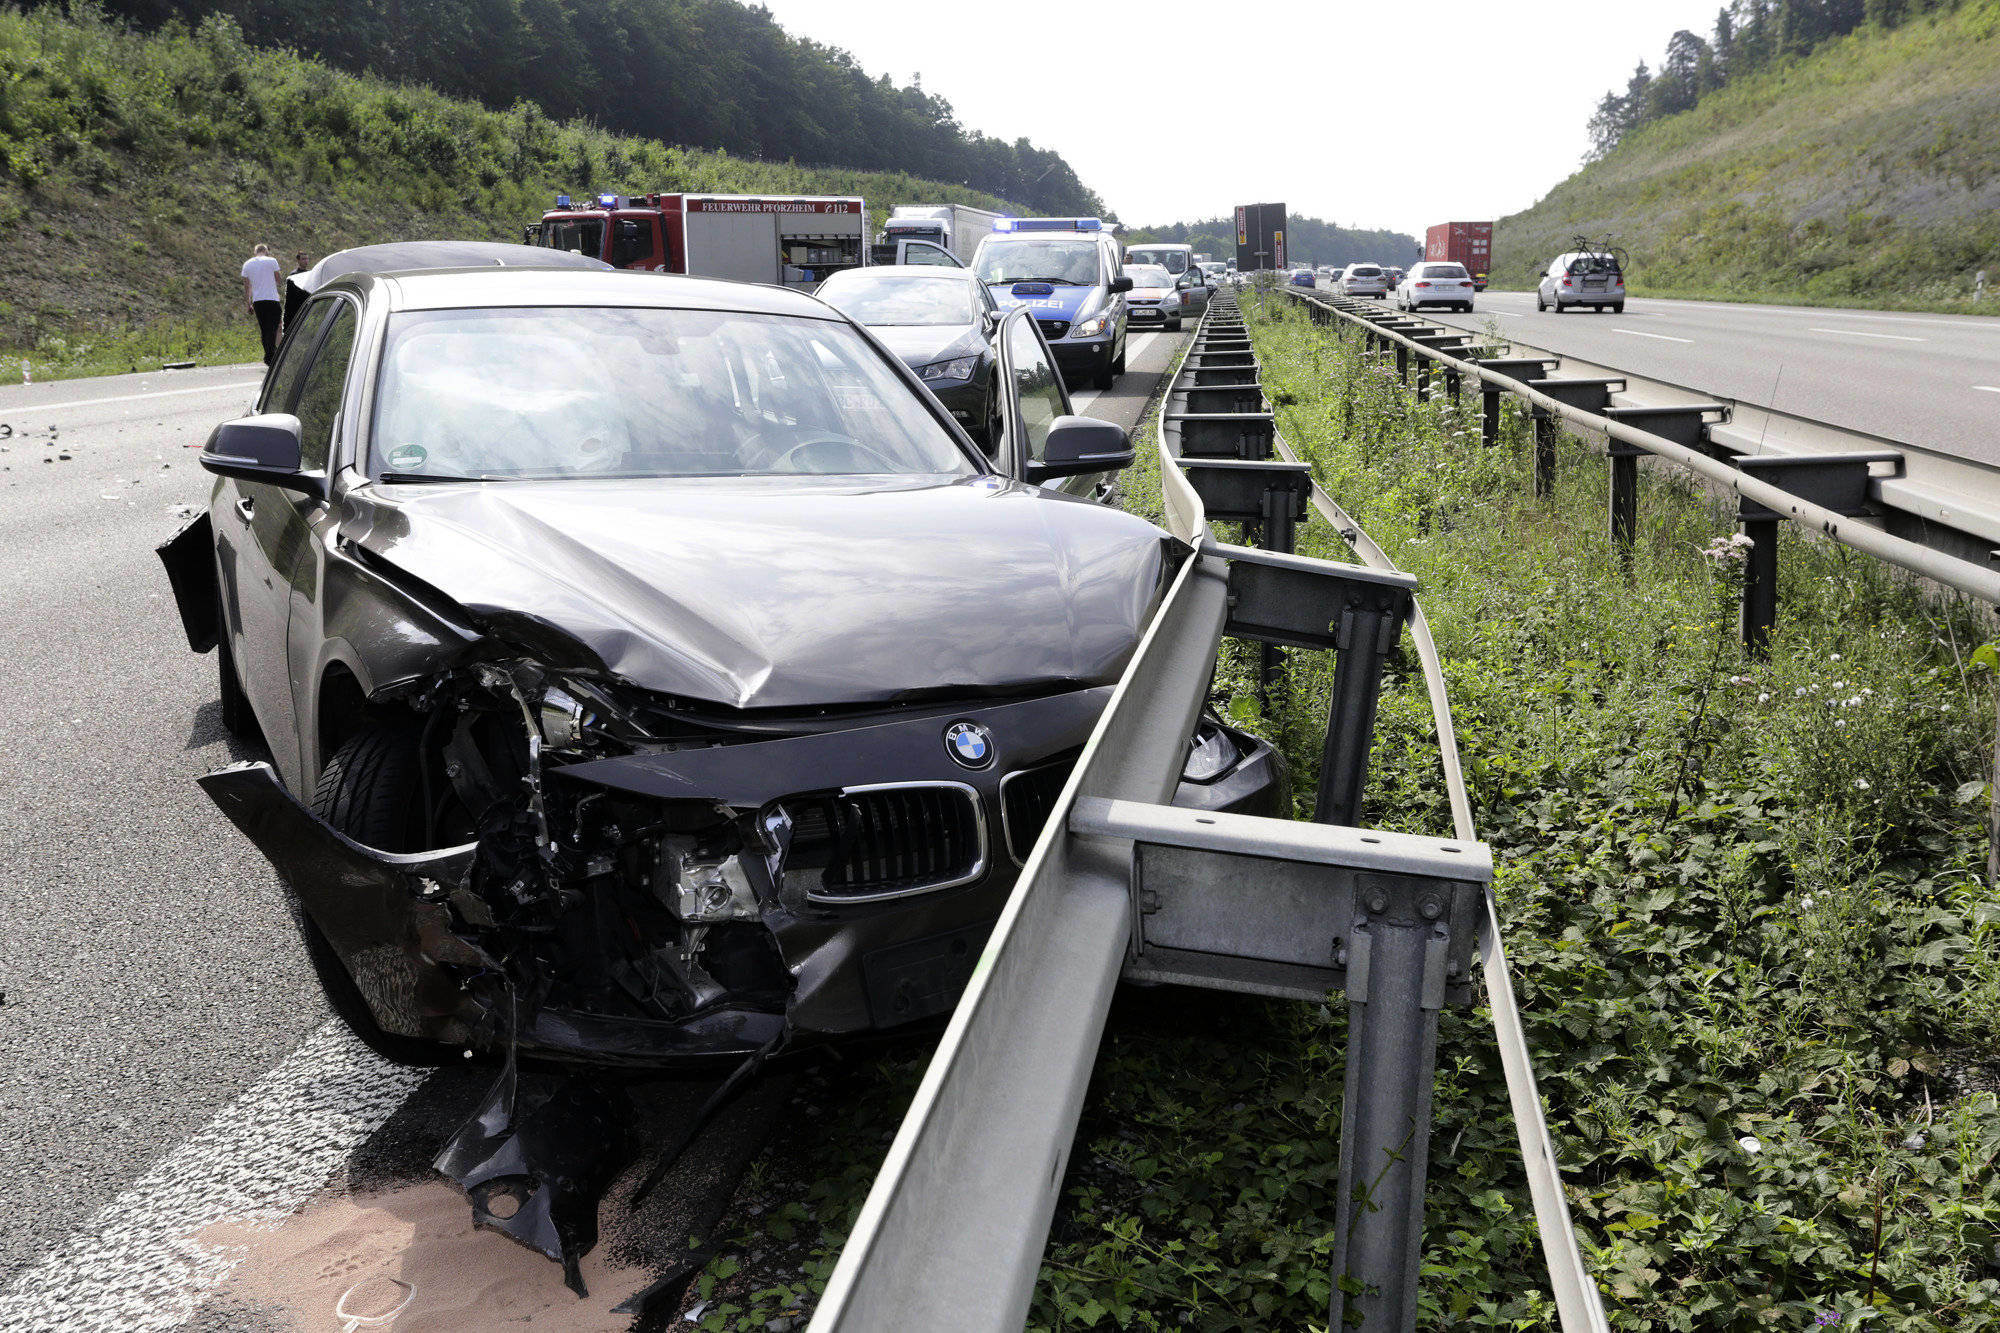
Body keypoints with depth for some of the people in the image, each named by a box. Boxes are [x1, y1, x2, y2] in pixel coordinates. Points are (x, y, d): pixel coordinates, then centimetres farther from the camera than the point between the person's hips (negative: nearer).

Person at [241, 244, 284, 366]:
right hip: (272, 299, -4)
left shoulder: (247, 264, 10)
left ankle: (269, 354, 13)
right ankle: (270, 356, -16)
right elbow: (278, 280, 5)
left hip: (257, 301, 4)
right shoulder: (271, 261, -2)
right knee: (272, 328, -5)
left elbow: (247, 286, 11)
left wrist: (248, 303, 16)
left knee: (264, 329, 11)